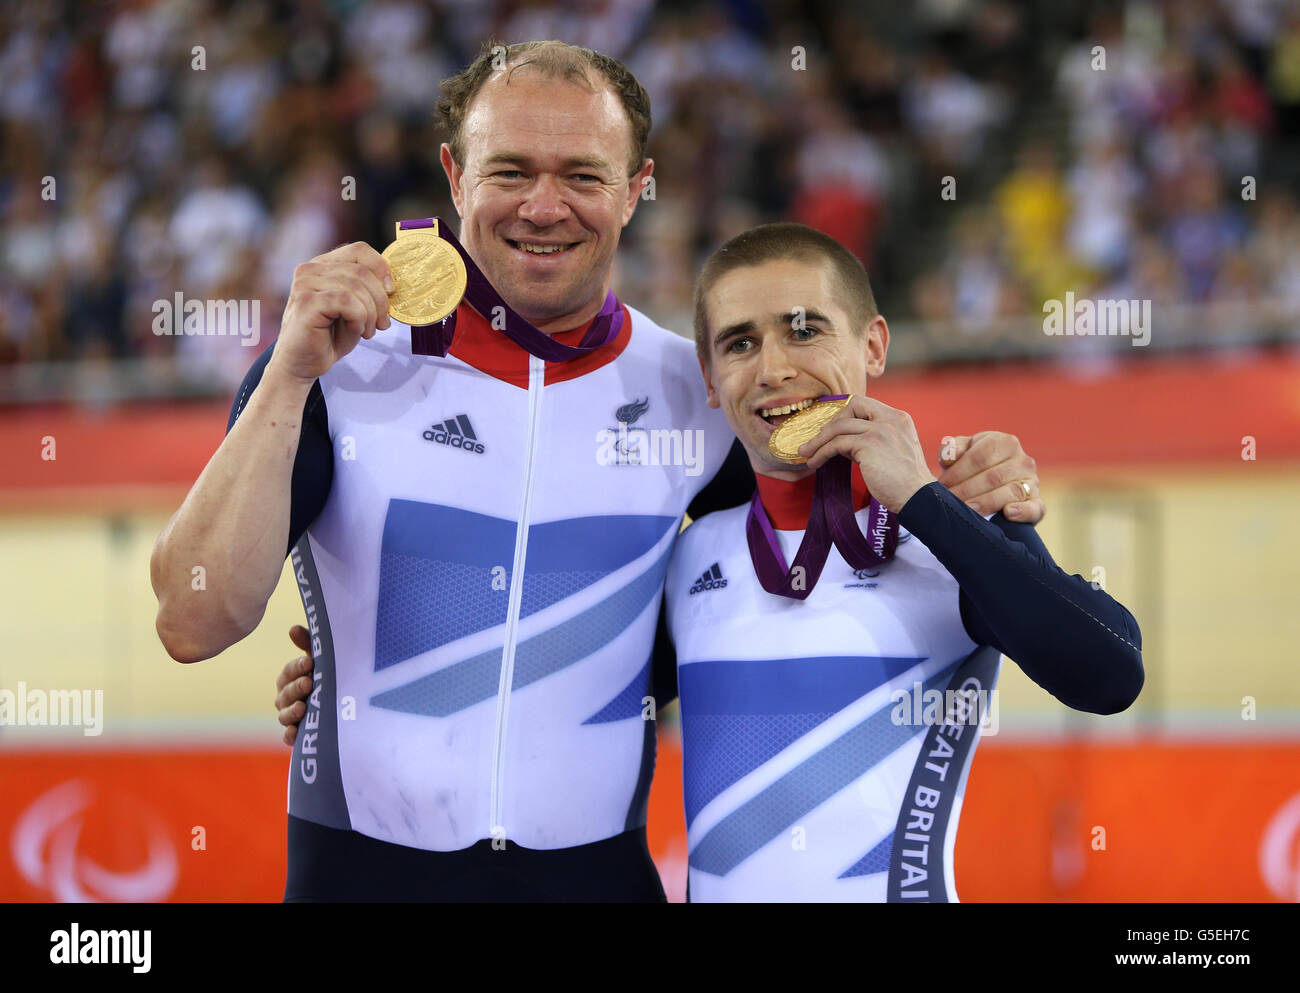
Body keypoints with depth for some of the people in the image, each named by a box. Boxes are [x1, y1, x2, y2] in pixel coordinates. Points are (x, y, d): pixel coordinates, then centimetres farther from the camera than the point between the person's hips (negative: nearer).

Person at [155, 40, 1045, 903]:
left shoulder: (702, 395, 2)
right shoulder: (339, 367, -5)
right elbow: (195, 625, -13)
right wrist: (293, 374, -20)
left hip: (597, 872, 2)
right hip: (363, 870, -2)